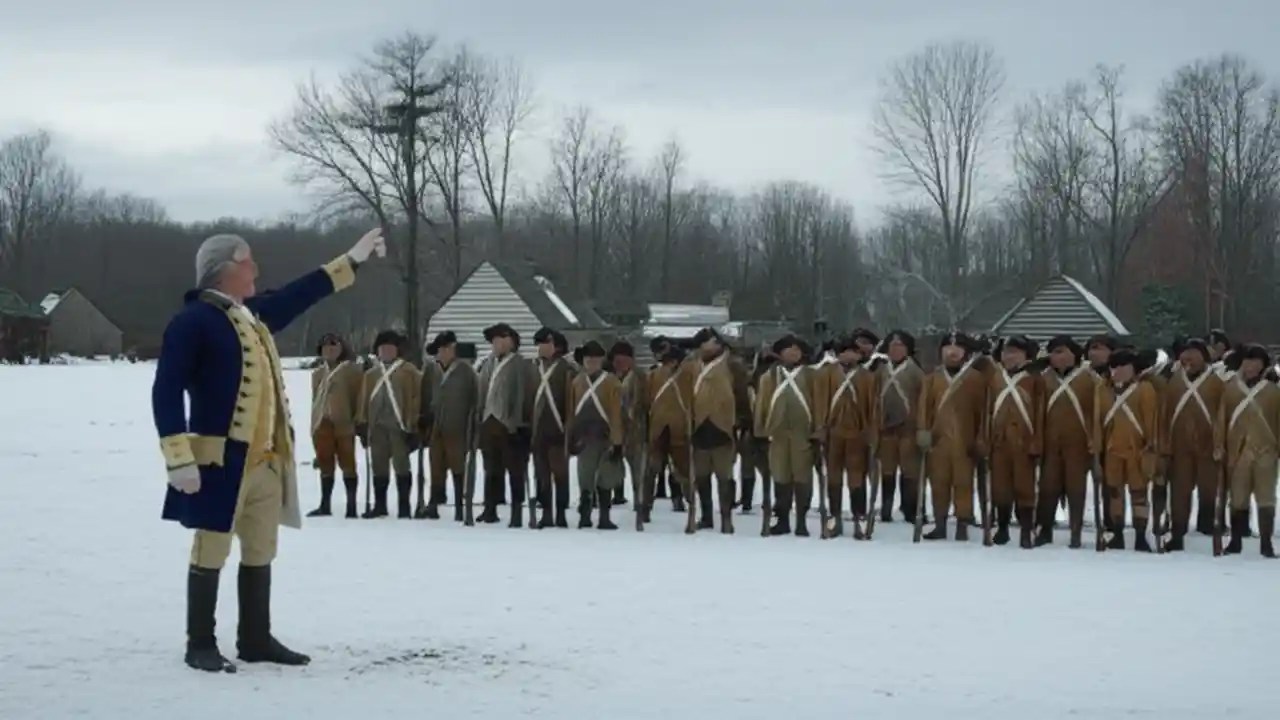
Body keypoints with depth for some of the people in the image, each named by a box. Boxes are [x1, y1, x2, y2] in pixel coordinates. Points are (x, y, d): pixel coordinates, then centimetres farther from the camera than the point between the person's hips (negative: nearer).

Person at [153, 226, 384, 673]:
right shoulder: (194, 320, -12)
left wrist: (353, 260, 35)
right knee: (211, 552, -2)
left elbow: (300, 295, 32)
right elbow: (166, 391, -16)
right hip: (221, 460, -8)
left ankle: (256, 640, 23)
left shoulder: (254, 314, 15)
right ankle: (200, 645, 7)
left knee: (260, 553, 13)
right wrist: (179, 458, -21)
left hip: (266, 460, 8)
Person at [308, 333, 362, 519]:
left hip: (343, 424, -5)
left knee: (347, 463, -3)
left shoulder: (352, 370, 2)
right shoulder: (318, 373, 18)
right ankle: (325, 505, 15)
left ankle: (351, 505, -2)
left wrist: (358, 420, -8)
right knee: (325, 465, 9)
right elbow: (315, 399, 19)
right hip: (322, 424, 5)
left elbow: (359, 395, -1)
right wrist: (314, 424, 14)